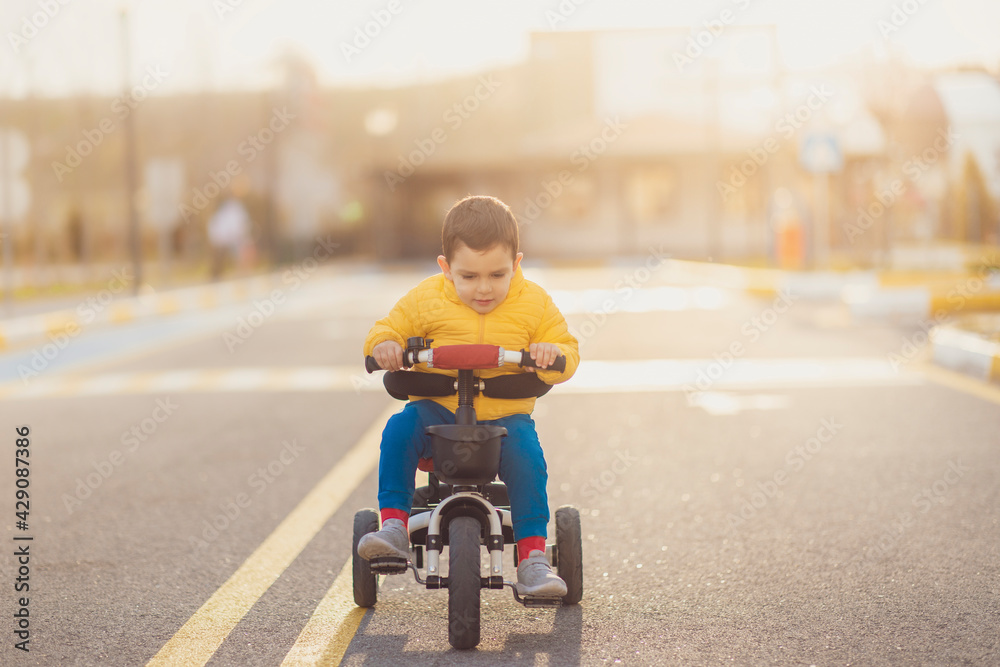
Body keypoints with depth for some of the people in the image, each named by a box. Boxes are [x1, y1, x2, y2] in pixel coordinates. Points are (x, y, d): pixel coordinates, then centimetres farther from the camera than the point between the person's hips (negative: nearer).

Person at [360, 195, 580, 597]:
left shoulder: (534, 304, 0)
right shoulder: (426, 300, -1)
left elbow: (567, 351, 3)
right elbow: (390, 328, 6)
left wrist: (551, 353, -22)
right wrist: (384, 345, -19)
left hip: (506, 415, -1)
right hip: (437, 409, 1)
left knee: (526, 454, -29)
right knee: (400, 429, -28)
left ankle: (532, 557, -21)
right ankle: (394, 527, -21)